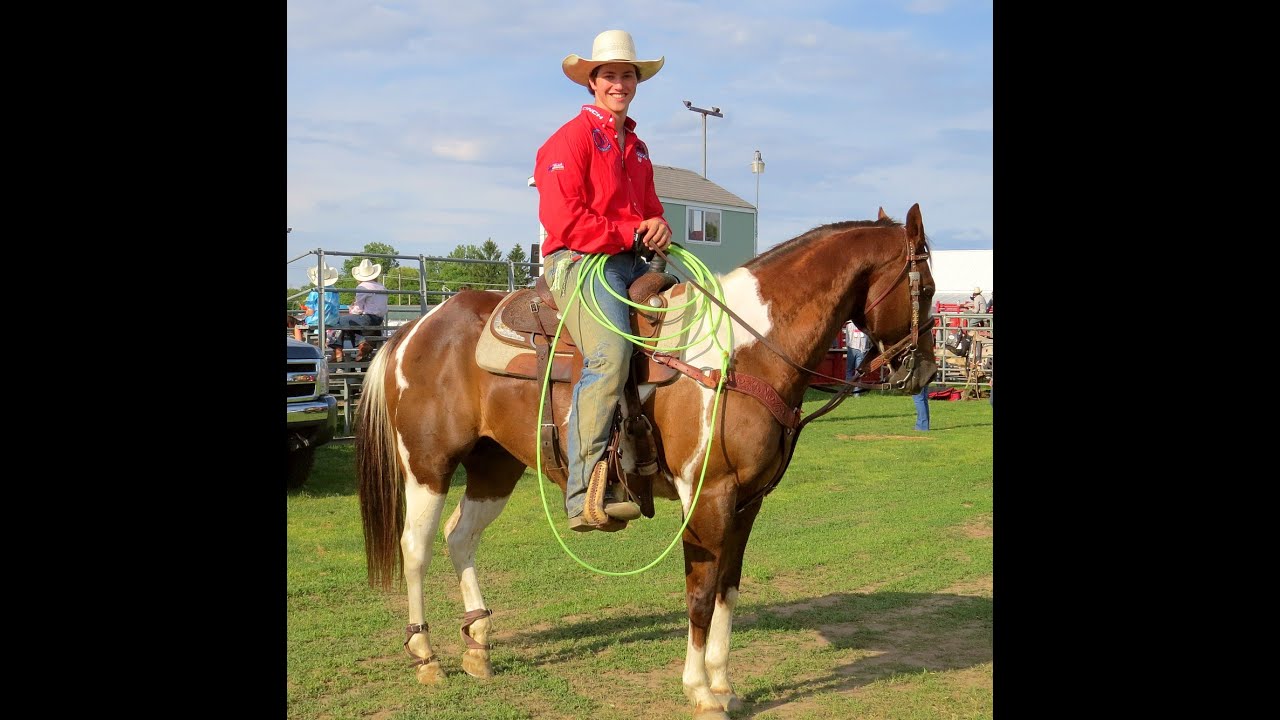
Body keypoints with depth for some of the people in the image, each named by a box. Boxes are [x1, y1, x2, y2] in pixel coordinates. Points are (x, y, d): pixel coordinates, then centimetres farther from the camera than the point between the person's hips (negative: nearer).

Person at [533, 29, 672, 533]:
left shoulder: (637, 149, 24)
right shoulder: (571, 139, -2)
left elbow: (650, 210, 29)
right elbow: (564, 221, -12)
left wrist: (660, 229, 4)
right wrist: (632, 234, -13)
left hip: (635, 264, 9)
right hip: (579, 262, -9)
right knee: (610, 354, -32)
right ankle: (585, 491, -36)